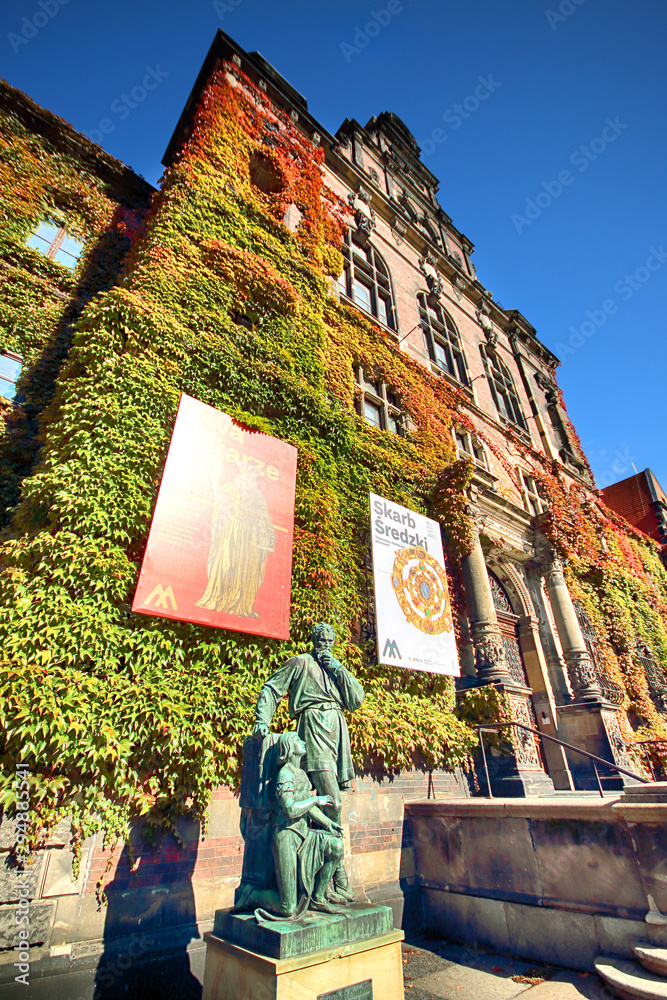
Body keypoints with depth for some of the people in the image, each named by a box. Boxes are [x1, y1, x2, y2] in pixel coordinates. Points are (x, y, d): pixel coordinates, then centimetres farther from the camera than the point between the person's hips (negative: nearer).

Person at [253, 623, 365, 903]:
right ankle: (339, 879, -6)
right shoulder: (300, 663, 10)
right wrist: (263, 719, -7)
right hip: (314, 727, -5)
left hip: (338, 731, 6)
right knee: (332, 803, -14)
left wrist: (339, 669, 3)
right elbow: (272, 688, 8)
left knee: (329, 802, 6)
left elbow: (357, 700, 14)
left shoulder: (337, 668, 24)